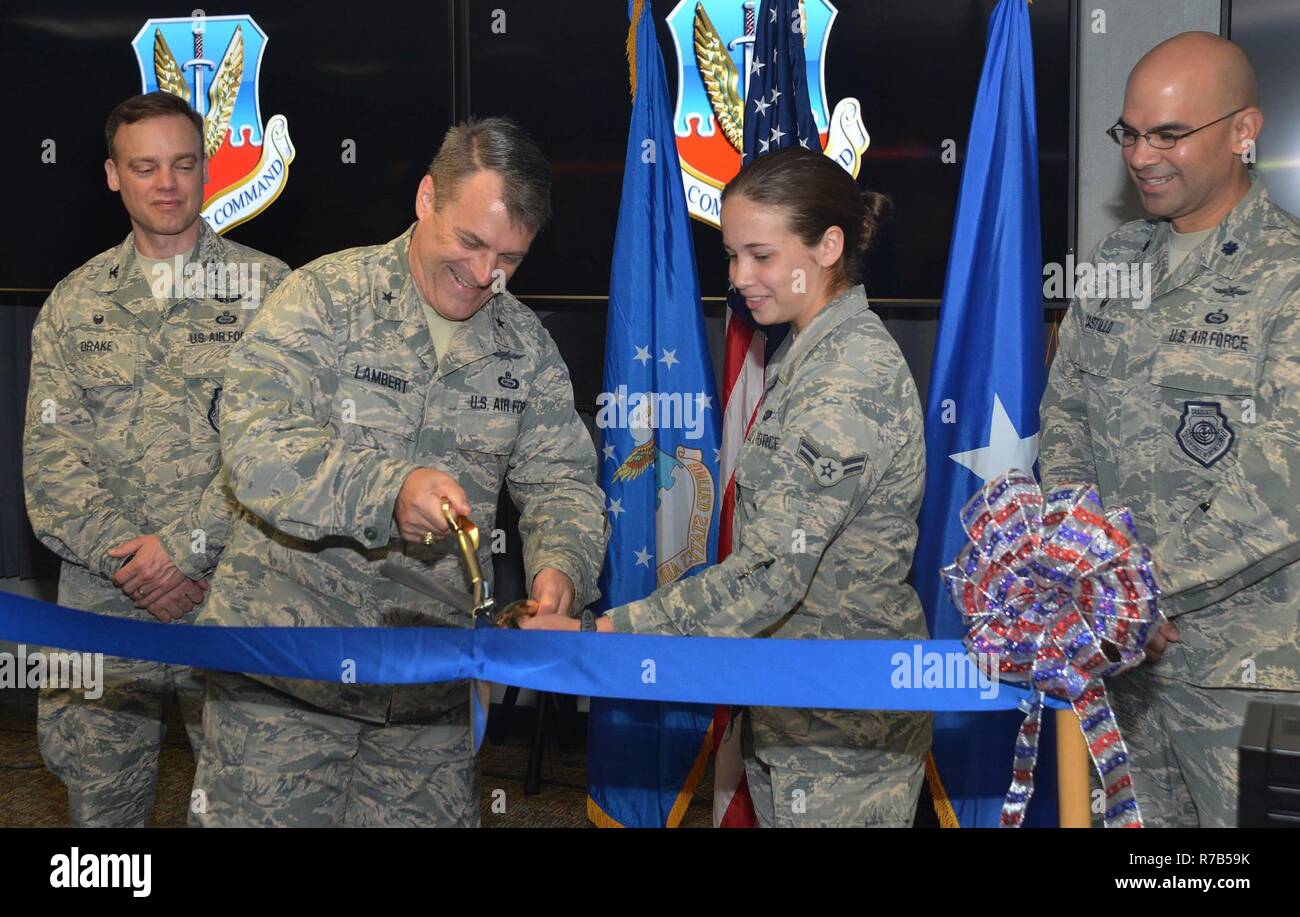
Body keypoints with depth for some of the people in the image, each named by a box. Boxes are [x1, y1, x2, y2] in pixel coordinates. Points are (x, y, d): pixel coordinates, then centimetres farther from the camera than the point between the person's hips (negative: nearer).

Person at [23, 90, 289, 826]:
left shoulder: (269, 288, 3)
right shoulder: (76, 302, 11)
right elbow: (49, 454, 4)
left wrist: (184, 545, -14)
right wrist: (125, 558, -9)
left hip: (235, 592, -2)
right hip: (104, 594, 2)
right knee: (100, 797, 8)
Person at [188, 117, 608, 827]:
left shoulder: (527, 345, 7)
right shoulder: (324, 300, -8)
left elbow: (561, 480, 8)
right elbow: (257, 449, -21)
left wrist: (562, 565, -14)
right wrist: (388, 490, -36)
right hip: (286, 658, -4)